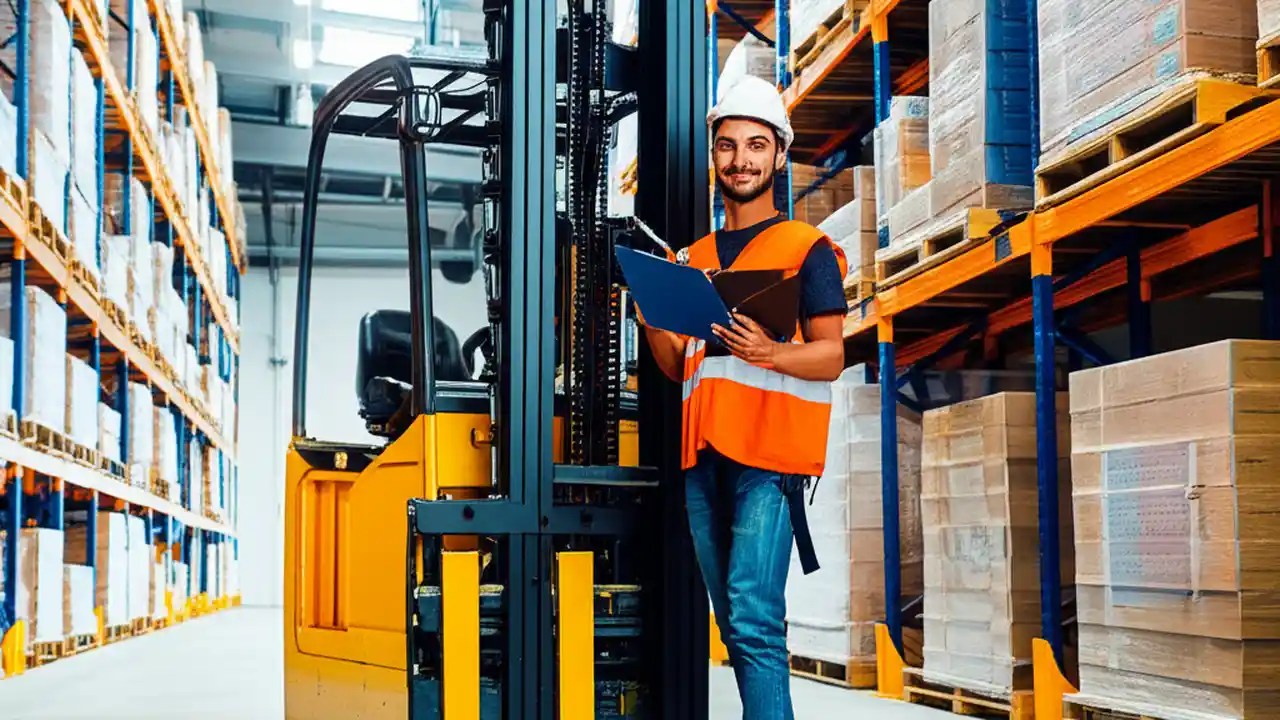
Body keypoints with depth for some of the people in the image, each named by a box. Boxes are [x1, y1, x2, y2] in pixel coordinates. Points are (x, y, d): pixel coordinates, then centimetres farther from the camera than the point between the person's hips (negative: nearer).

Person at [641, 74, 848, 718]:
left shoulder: (807, 248, 3)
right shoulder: (693, 259, 19)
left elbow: (831, 356, -3)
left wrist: (768, 352, -23)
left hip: (768, 453, -6)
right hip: (703, 455, 6)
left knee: (753, 620, -16)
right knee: (736, 627, 8)